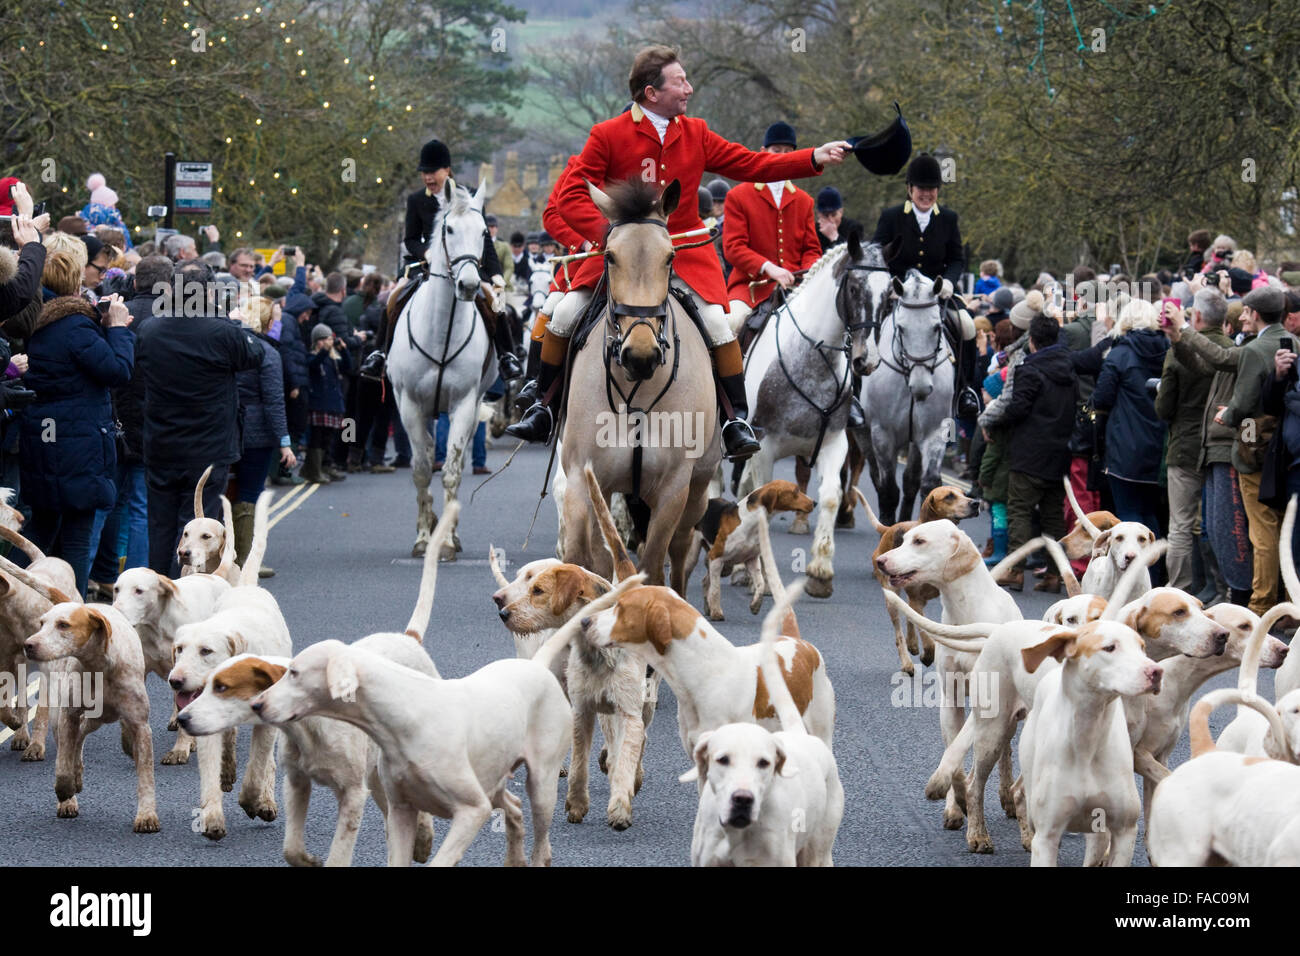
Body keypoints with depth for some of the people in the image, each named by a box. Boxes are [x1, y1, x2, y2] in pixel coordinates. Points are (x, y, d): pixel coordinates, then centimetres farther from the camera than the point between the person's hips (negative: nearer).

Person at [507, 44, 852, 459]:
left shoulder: (696, 134, 4)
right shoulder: (608, 135, -7)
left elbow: (752, 164, 6)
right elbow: (572, 194, -9)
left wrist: (814, 158, -3)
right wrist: (607, 234, -24)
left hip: (685, 252, 1)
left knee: (717, 323, -17)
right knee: (564, 316, -9)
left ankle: (736, 421, -4)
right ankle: (543, 411, 9)